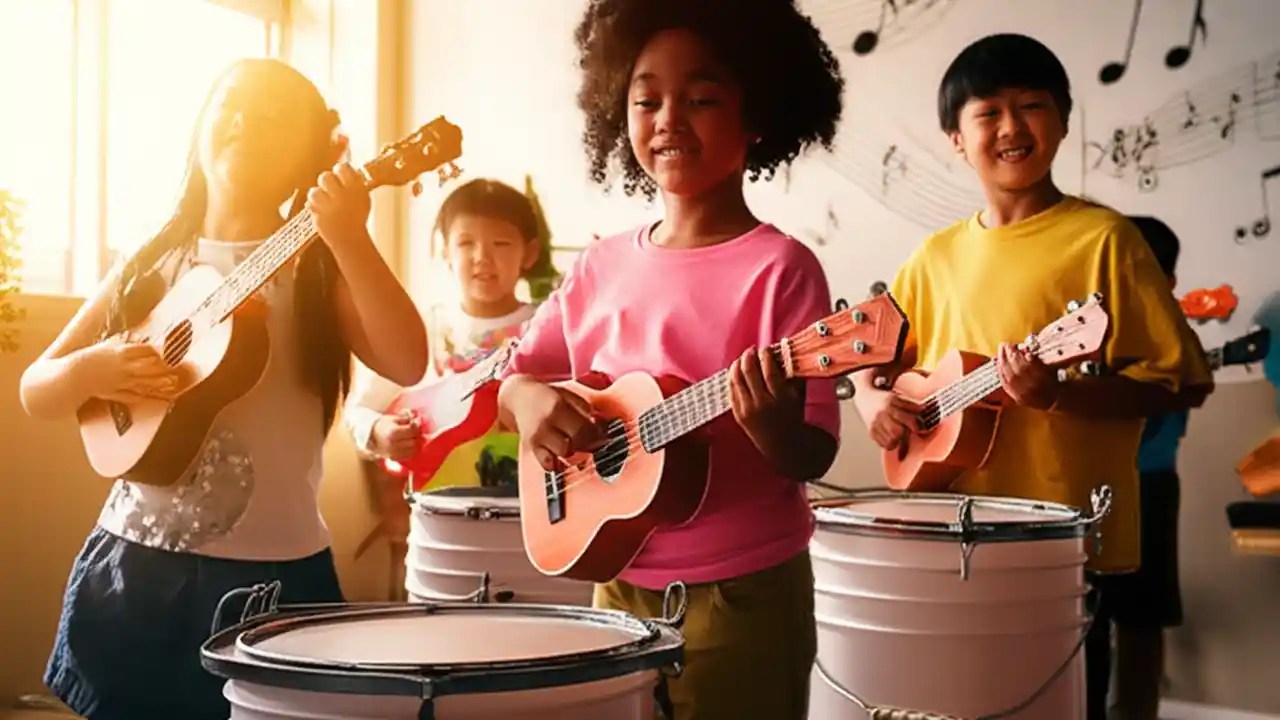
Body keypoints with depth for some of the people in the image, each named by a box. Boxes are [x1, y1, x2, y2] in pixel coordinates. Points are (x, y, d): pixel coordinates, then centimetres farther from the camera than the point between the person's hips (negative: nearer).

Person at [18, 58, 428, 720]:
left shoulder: (316, 268, -2)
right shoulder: (149, 267, 6)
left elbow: (407, 364, -18)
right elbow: (36, 393, 9)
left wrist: (351, 241, -27)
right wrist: (92, 367, -12)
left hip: (272, 571, -3)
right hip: (136, 562, 3)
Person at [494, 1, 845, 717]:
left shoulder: (779, 269, -13)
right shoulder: (601, 266, 2)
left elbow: (815, 455, -13)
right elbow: (516, 372, 12)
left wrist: (772, 425, -34)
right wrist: (529, 398, -9)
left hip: (740, 595, -5)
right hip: (619, 587, 5)